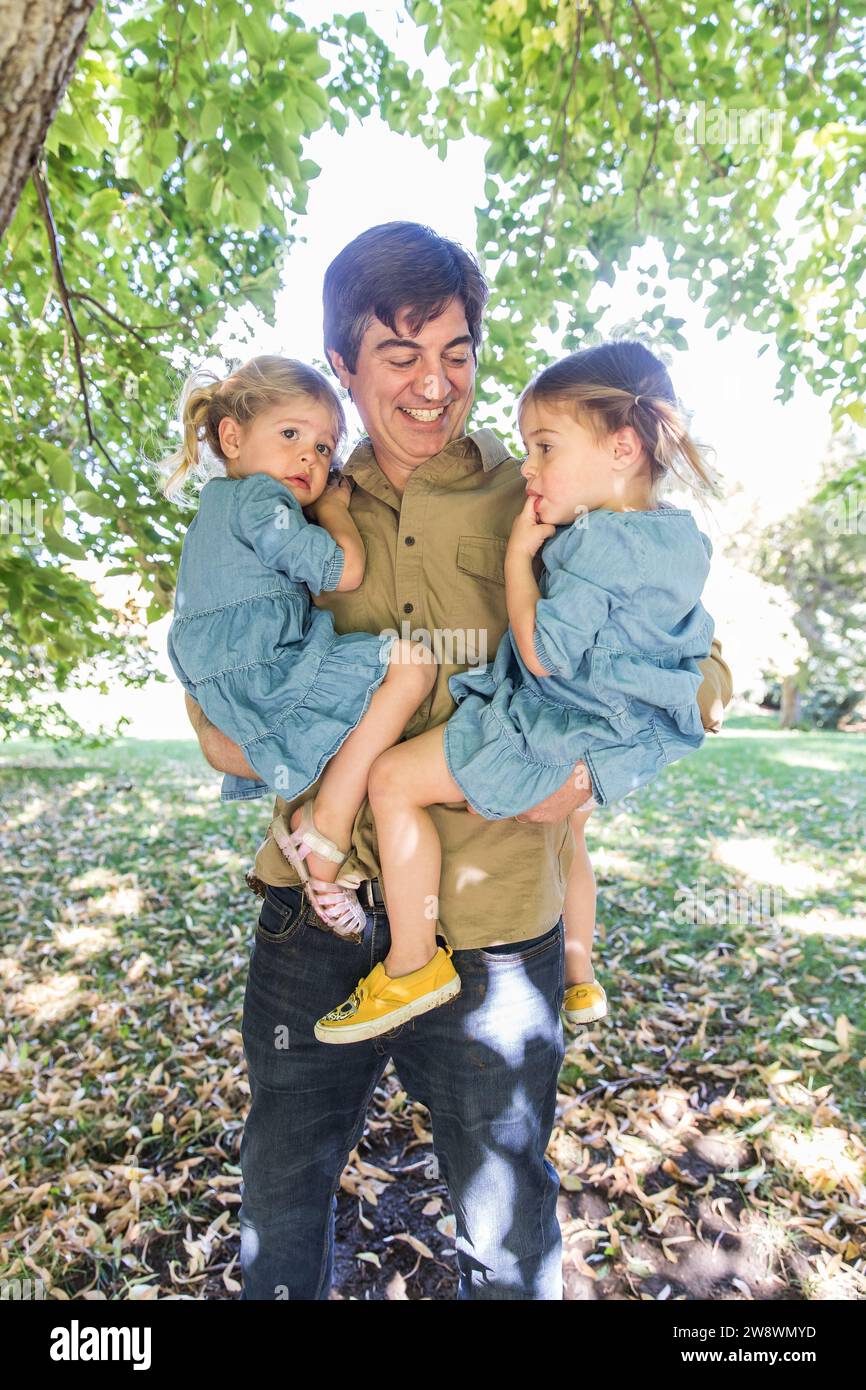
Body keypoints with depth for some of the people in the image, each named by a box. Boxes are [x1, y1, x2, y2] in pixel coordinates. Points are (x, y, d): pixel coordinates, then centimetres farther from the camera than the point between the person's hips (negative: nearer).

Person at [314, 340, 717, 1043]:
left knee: (394, 778, -10)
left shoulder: (596, 542, -23)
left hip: (560, 729, -10)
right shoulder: (679, 535, 6)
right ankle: (579, 981, 51)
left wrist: (519, 555, -16)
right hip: (621, 738, 10)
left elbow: (544, 656, -23)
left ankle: (413, 966, -2)